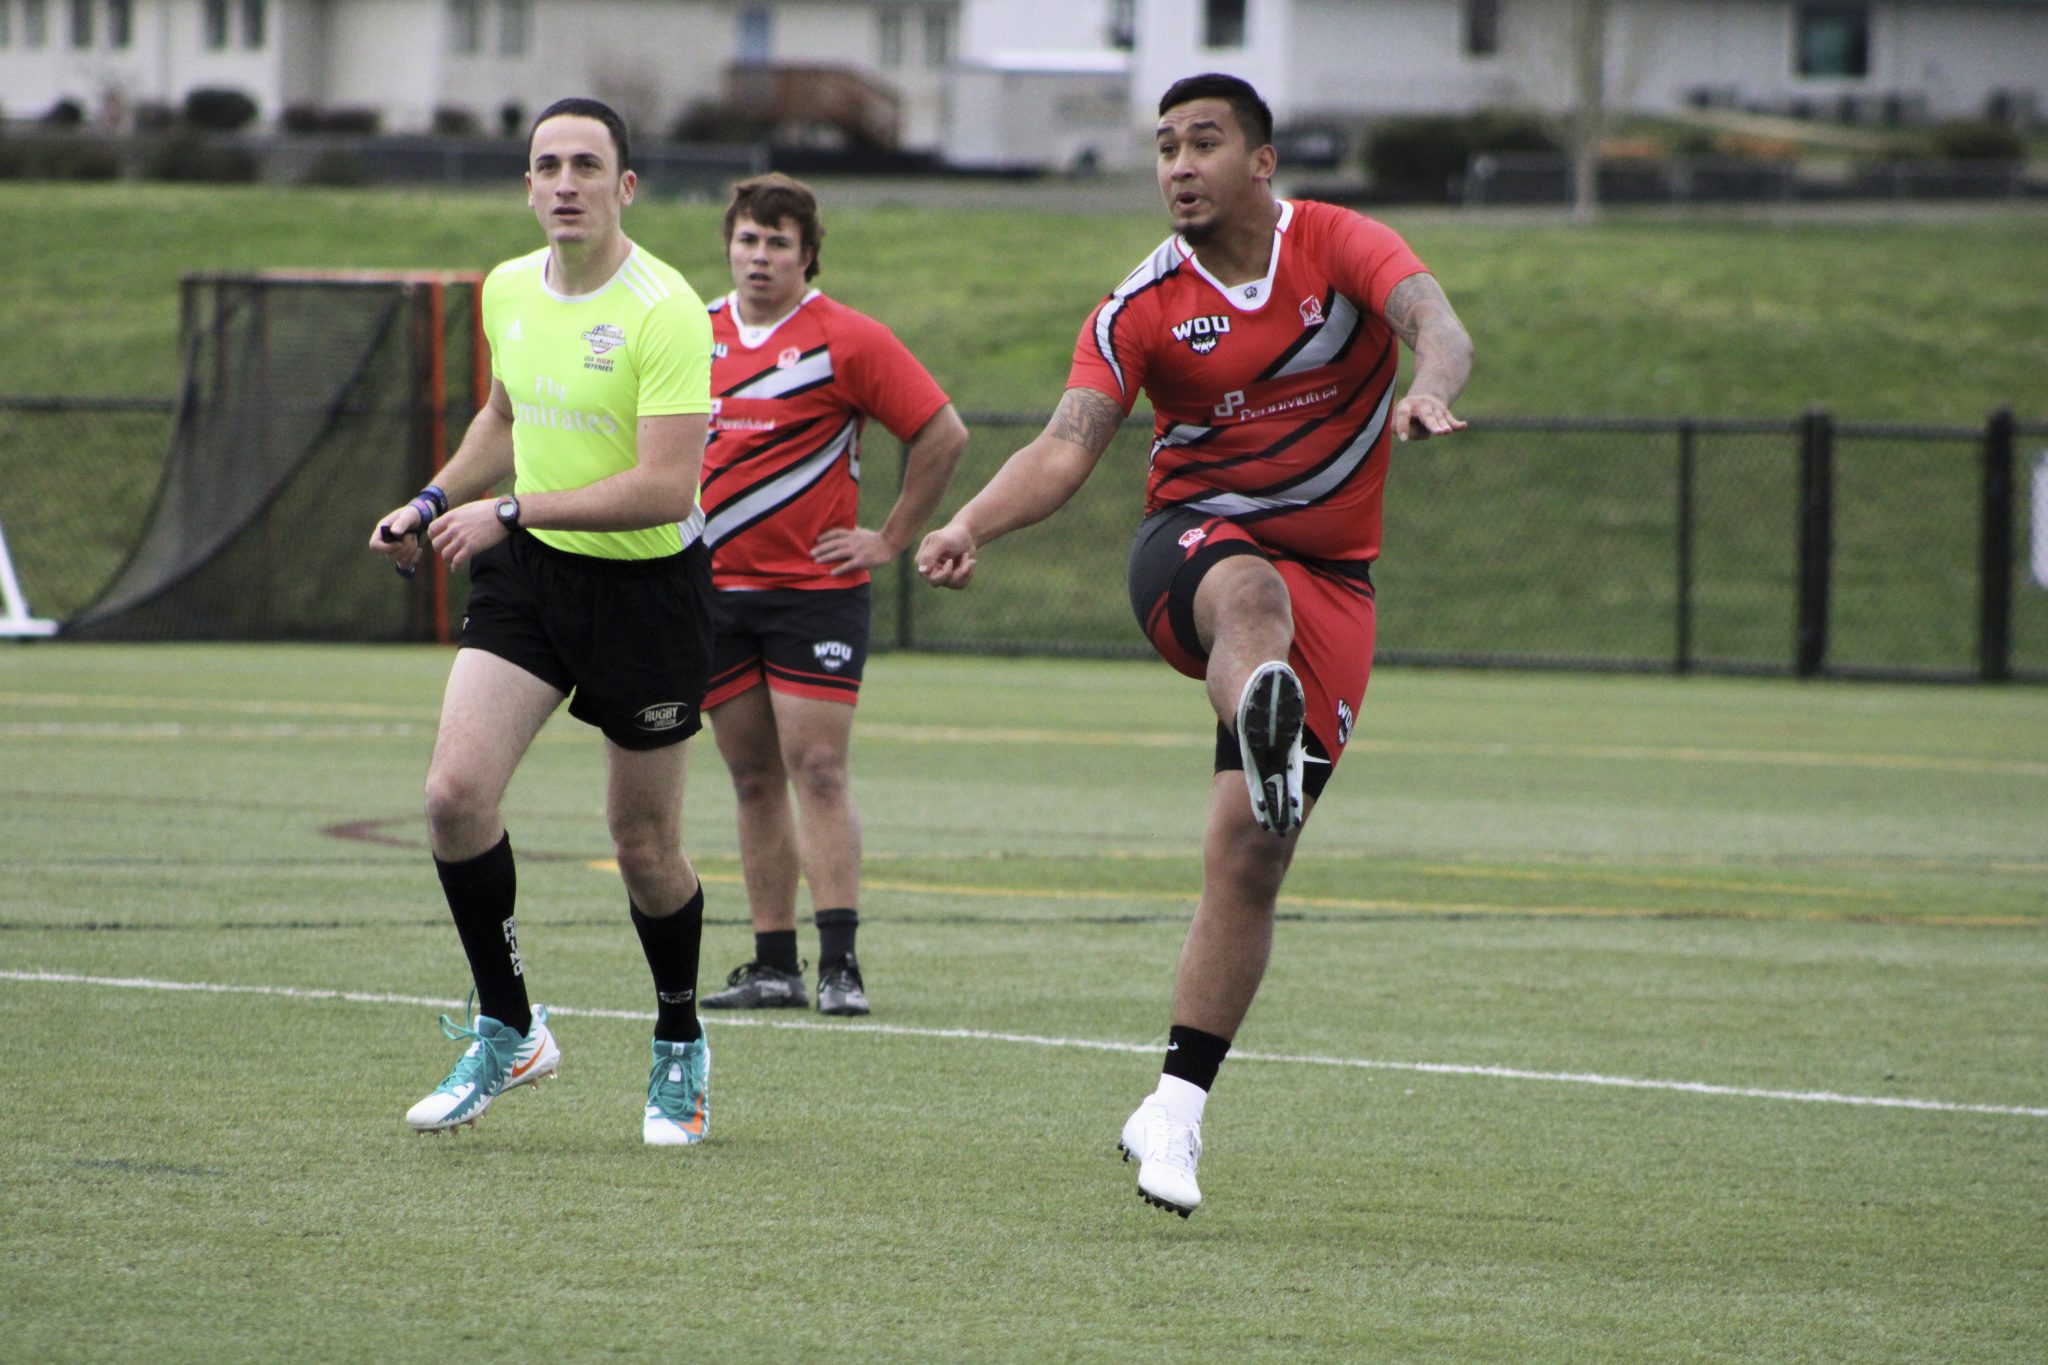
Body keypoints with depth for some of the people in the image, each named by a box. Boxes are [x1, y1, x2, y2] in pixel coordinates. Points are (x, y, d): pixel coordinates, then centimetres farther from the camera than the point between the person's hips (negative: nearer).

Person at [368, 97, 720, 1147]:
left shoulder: (665, 312, -19)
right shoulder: (508, 291, 3)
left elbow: (666, 486, -25)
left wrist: (510, 512, -25)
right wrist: (432, 503, 12)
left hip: (647, 585, -5)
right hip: (527, 576, 5)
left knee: (643, 844, 4)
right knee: (456, 792, -13)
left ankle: (679, 1046, 29)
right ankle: (507, 1031, 3)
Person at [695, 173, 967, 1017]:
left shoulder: (846, 340, -7)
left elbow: (943, 434, -5)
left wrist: (891, 540, -5)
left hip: (815, 586, -5)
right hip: (715, 588, 5)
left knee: (817, 770, -11)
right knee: (753, 778, 7)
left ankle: (839, 964, -11)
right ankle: (773, 965, 10)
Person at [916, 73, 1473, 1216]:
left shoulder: (1339, 247, -3)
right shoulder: (1145, 308, 0)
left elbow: (1435, 322, -22)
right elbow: (1069, 446, -10)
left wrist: (1427, 391, -46)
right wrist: (974, 524, -29)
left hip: (1330, 581, 0)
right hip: (1193, 541, 0)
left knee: (1249, 855, -6)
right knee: (1251, 594, -40)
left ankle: (1177, 1111, 3)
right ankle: (1267, 748, -75)